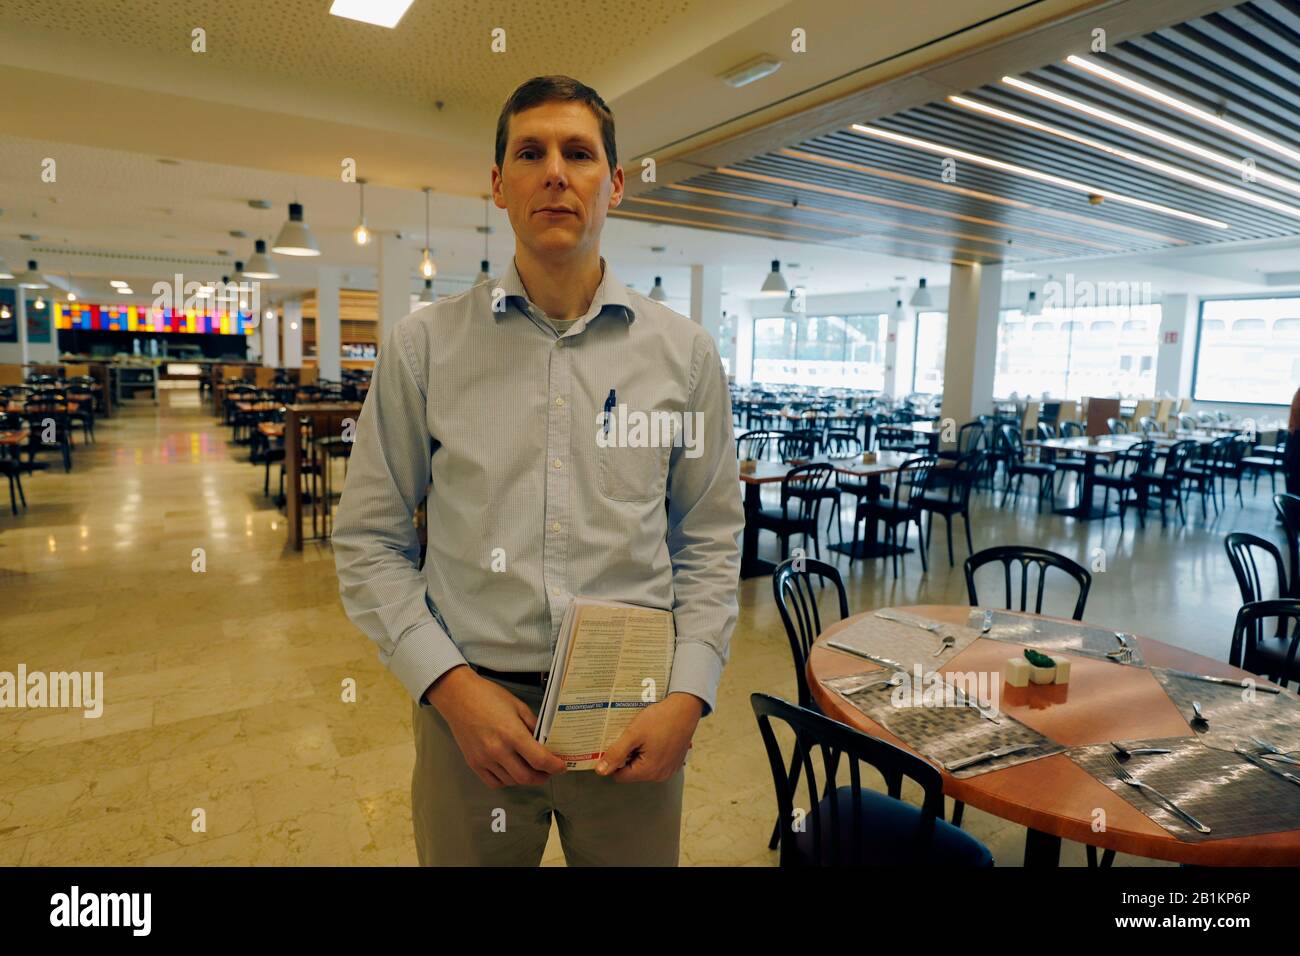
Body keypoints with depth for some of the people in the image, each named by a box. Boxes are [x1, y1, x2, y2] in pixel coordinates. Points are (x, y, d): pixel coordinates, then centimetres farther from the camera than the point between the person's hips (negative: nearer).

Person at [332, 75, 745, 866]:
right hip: (471, 701, 0)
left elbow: (711, 540, 3)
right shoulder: (424, 345, -2)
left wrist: (690, 694, -8)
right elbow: (370, 541, 0)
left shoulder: (685, 352, 0)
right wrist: (450, 684, -11)